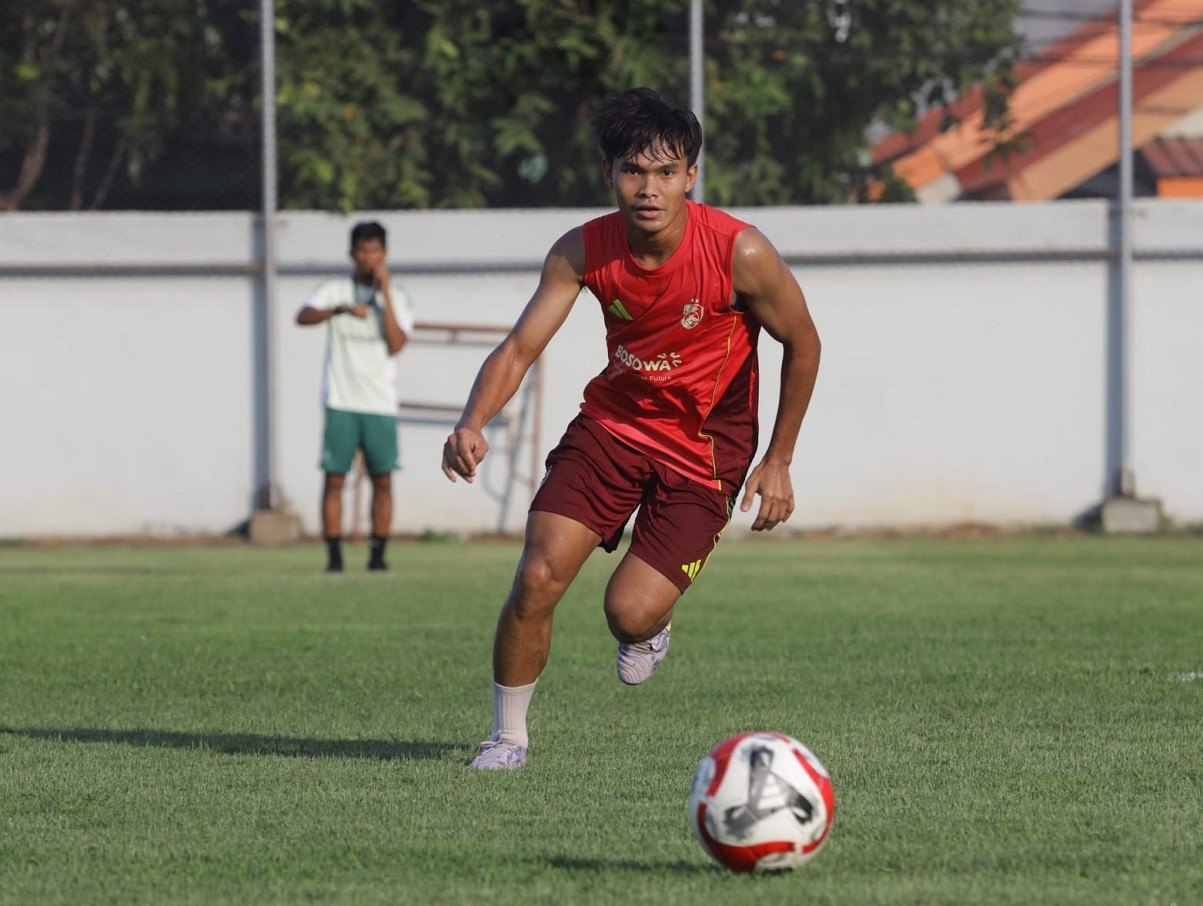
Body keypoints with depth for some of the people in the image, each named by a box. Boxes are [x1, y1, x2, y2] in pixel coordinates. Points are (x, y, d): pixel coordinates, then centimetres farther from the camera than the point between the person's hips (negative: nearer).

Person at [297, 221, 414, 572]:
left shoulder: (397, 297, 7)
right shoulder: (335, 290, 5)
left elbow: (396, 344, -8)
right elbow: (303, 316, -13)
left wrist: (384, 293, -12)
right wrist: (341, 309, -29)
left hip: (381, 402, 1)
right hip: (341, 401, -1)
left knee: (383, 478, -1)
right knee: (334, 477, -4)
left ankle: (378, 553, 5)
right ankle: (334, 554, -1)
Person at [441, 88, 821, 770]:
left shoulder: (741, 254, -22)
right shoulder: (583, 252, -14)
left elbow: (802, 344, -6)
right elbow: (520, 348, -13)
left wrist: (778, 462, -2)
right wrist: (473, 422, -34)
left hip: (705, 448, -2)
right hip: (614, 421, 2)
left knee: (630, 612, -15)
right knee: (538, 578, -14)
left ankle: (652, 626, 25)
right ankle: (509, 737, 7)